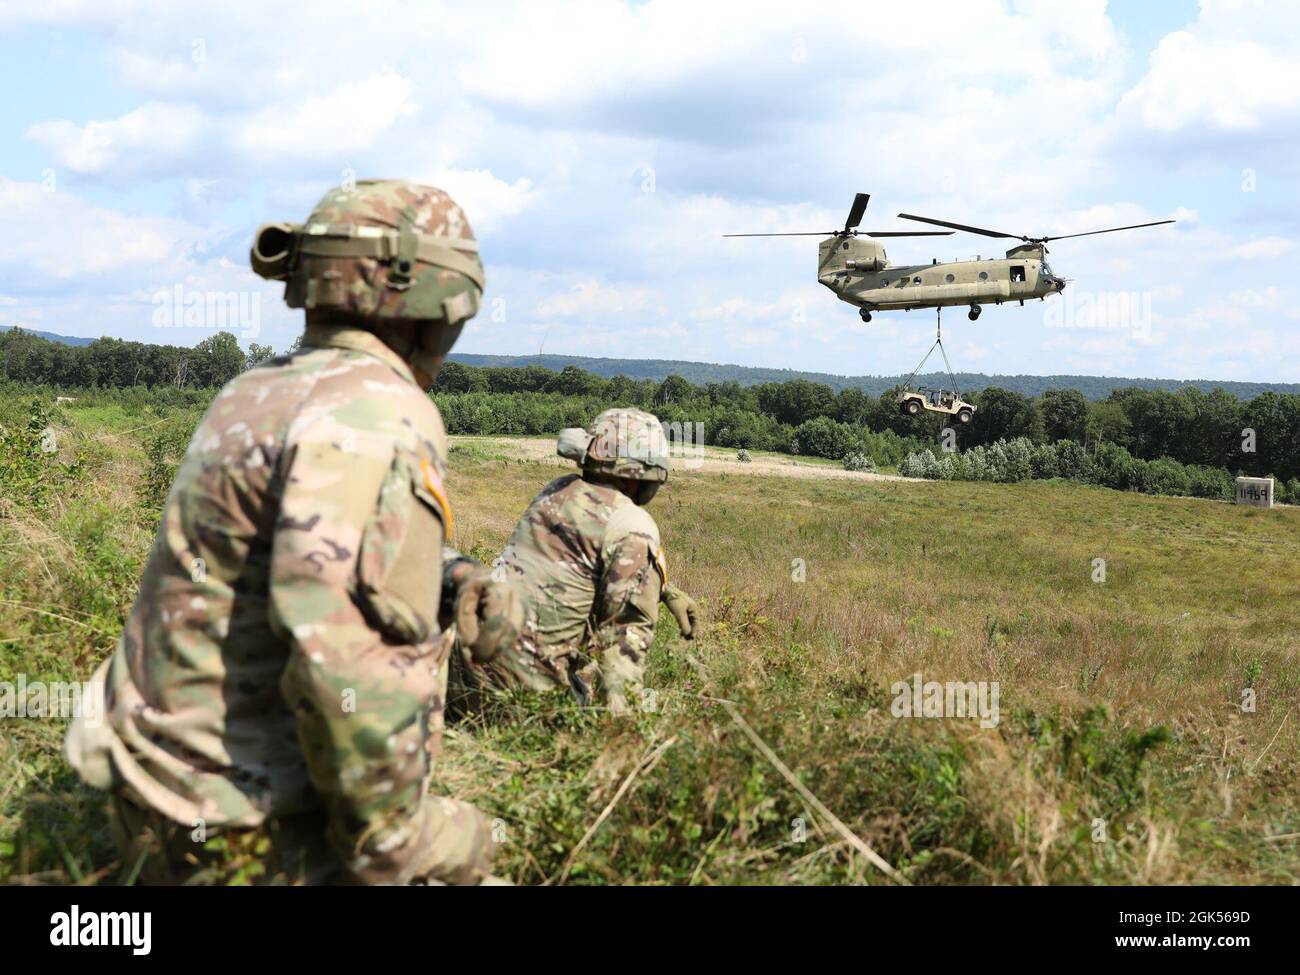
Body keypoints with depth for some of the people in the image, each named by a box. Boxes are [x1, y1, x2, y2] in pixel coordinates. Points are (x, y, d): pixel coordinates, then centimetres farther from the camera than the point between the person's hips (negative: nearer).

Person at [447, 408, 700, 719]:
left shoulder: (557, 491, 14)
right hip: (529, 677, -7)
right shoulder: (635, 528, -9)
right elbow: (627, 624, -14)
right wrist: (619, 708, -15)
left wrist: (667, 590, 31)